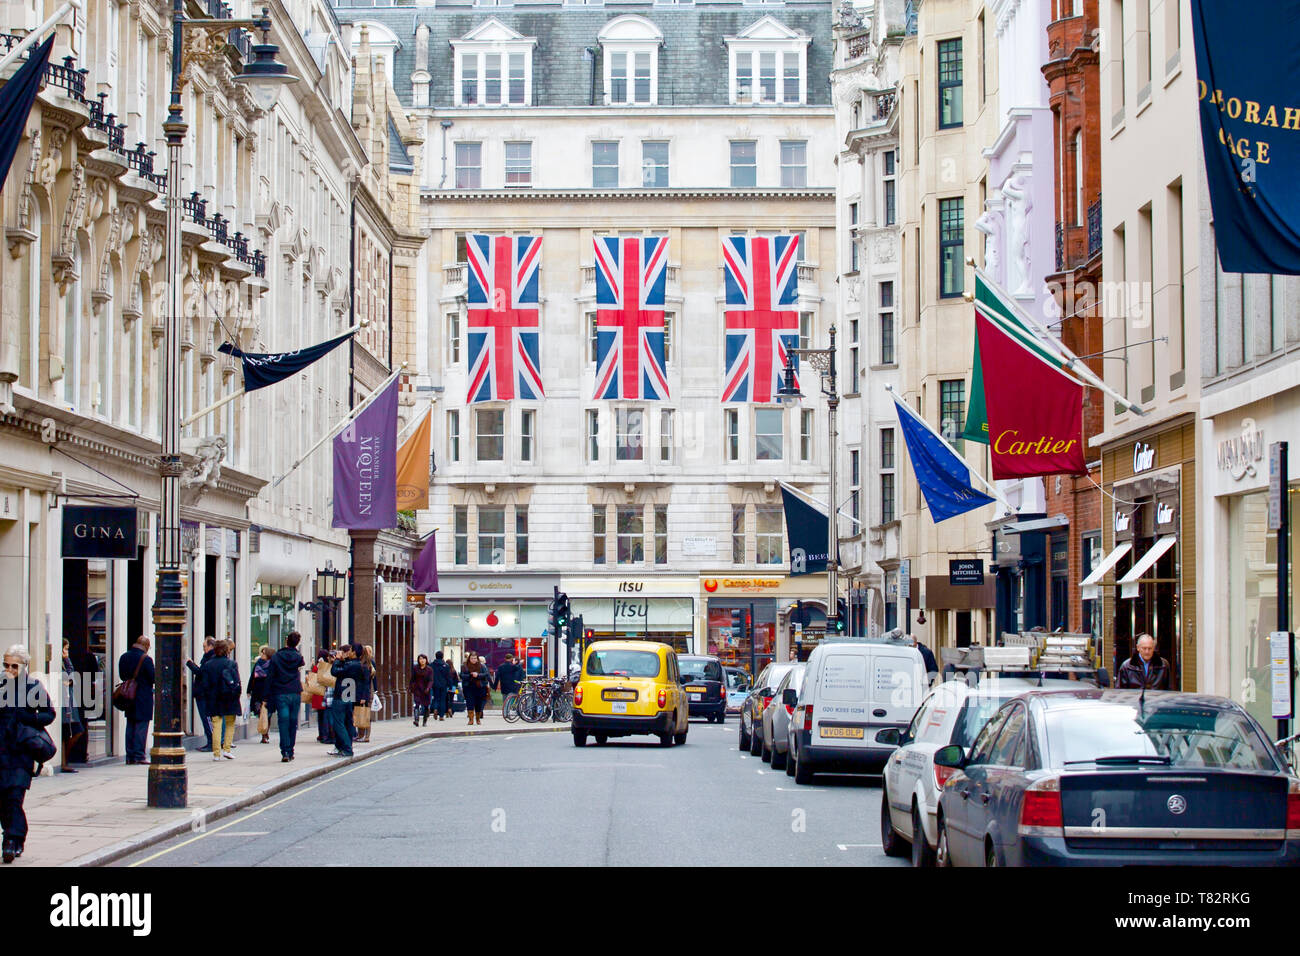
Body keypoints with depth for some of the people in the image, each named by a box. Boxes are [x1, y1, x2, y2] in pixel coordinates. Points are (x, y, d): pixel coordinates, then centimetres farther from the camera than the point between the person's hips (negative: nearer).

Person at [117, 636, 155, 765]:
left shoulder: (124, 657, 7)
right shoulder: (146, 659, -14)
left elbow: (122, 676, 14)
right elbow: (153, 678, -13)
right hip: (144, 698, -6)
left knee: (130, 726, 11)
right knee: (141, 726, -3)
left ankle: (130, 756, 12)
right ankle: (139, 756, -6)